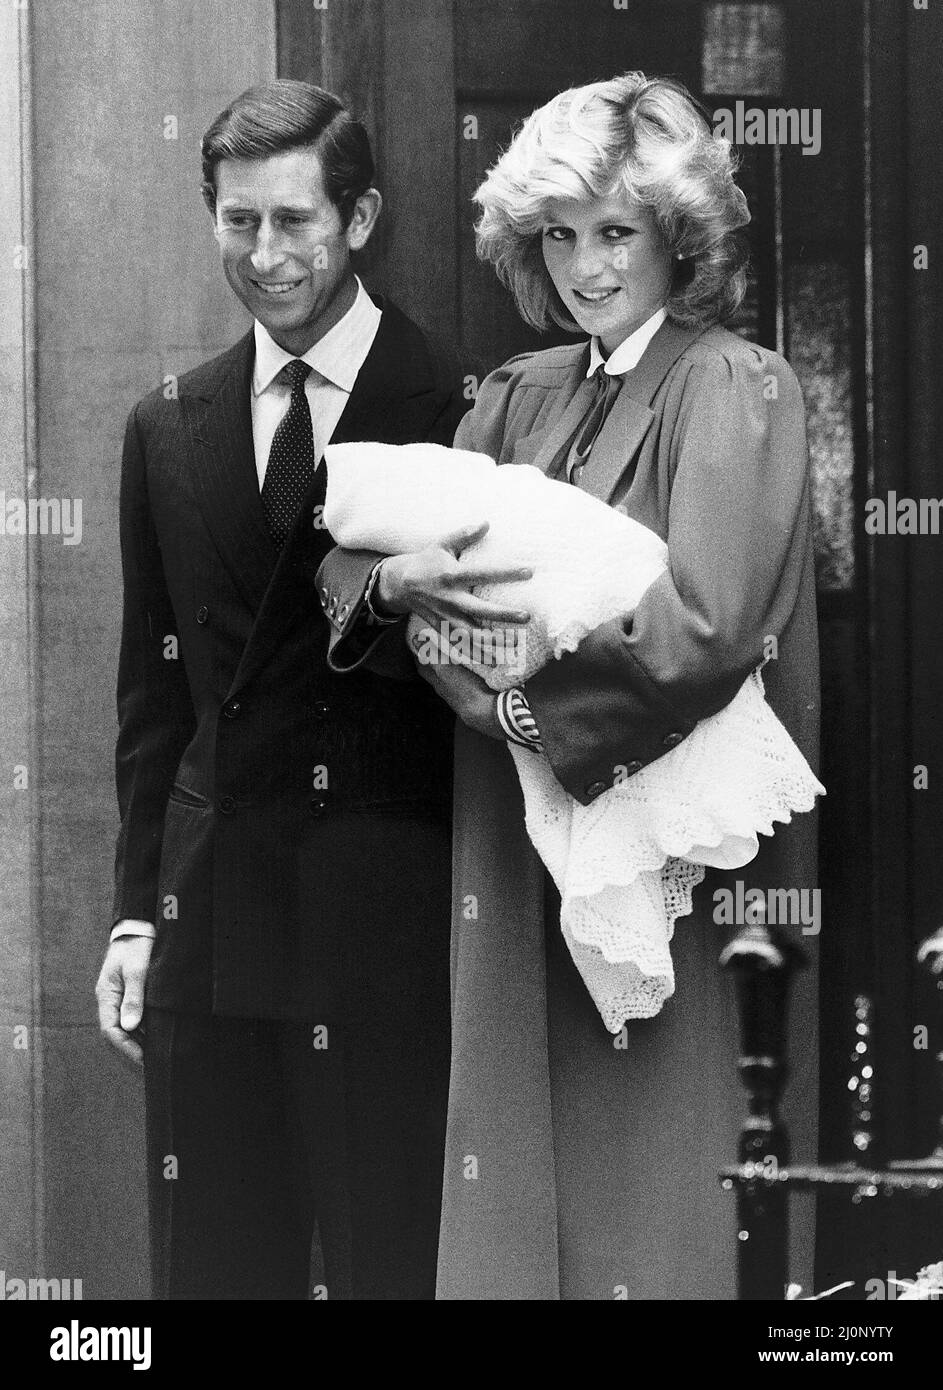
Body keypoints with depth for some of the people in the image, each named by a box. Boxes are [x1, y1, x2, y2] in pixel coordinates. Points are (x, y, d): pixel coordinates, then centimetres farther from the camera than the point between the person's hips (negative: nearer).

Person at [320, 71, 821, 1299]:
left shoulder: (736, 390, -6)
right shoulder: (521, 395, 12)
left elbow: (702, 626, -18)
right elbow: (360, 556, 5)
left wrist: (499, 587, -15)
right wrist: (400, 580, -18)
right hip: (515, 850, 6)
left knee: (643, 1165, -2)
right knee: (515, 1166, 8)